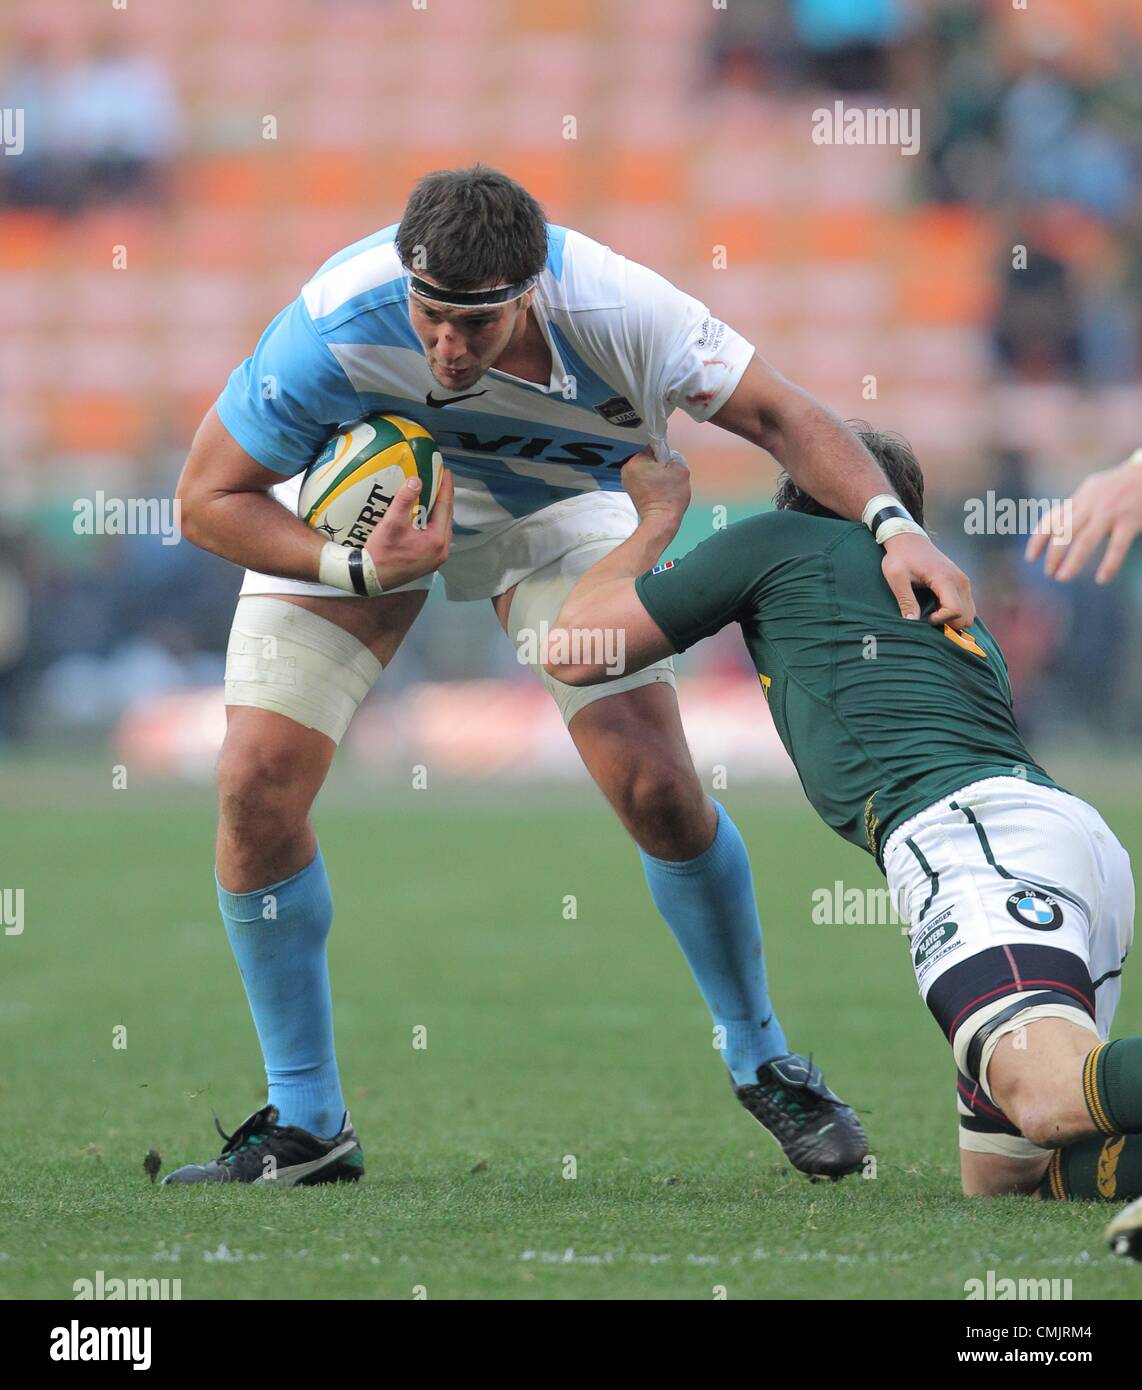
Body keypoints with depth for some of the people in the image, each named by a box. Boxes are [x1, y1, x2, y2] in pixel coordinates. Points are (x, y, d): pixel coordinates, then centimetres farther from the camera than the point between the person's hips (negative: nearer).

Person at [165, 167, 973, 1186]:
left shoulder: (613, 311, -36)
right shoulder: (335, 329, -39)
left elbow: (776, 414, -21)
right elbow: (208, 500, -26)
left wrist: (891, 522, -36)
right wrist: (357, 567, -40)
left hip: (550, 500, 0)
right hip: (354, 502, 0)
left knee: (659, 790, -11)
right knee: (257, 786, -13)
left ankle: (762, 1062, 13)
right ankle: (306, 1125, 2)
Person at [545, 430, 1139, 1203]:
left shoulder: (783, 540, 19)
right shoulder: (963, 617, 39)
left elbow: (572, 653, 22)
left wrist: (657, 517, 40)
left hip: (974, 838, -7)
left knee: (1052, 1101, -30)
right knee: (998, 1176, 4)